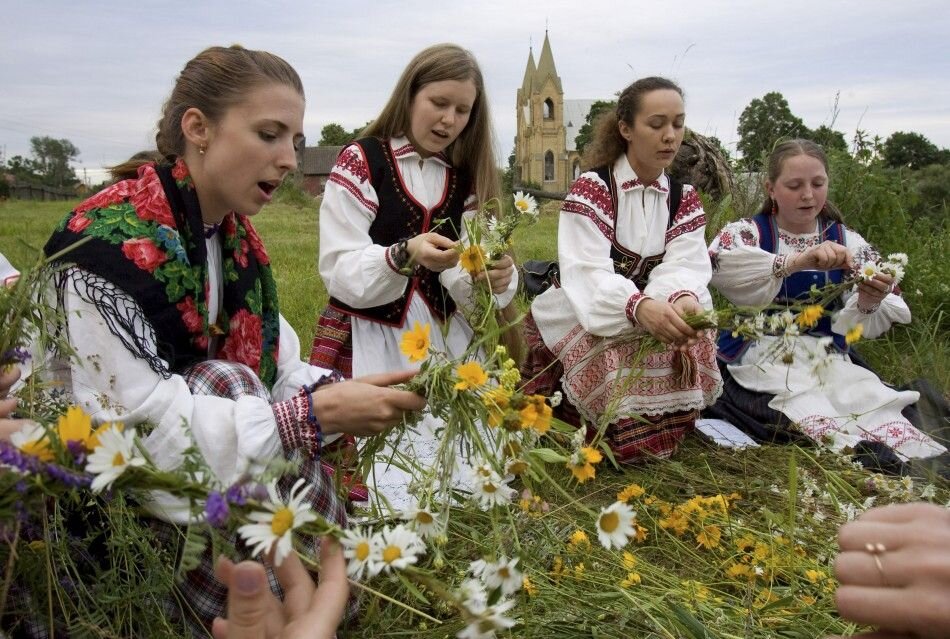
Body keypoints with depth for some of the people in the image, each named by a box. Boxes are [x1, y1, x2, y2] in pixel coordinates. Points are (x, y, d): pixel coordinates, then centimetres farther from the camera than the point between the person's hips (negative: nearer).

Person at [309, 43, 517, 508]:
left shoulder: (466, 178, 9)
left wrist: (494, 277, -26)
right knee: (397, 487, -13)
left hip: (445, 339, 5)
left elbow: (464, 279, -2)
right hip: (370, 343, -4)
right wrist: (405, 255, -31)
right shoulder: (360, 161, -6)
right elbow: (340, 272, -13)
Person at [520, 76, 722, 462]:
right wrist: (639, 306, -45)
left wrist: (684, 298, -36)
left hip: (653, 316, 5)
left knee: (691, 352, -22)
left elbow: (682, 268, -10)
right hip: (584, 316, -4)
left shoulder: (684, 198, 5)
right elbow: (588, 275, -24)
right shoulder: (591, 188, -11)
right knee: (613, 367, -31)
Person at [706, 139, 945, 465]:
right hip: (760, 358, -3)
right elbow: (719, 264, -25)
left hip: (827, 359, 3)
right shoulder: (747, 232, 2)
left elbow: (854, 326, -1)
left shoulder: (847, 241, 10)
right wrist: (797, 261, -37)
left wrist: (867, 304, -25)